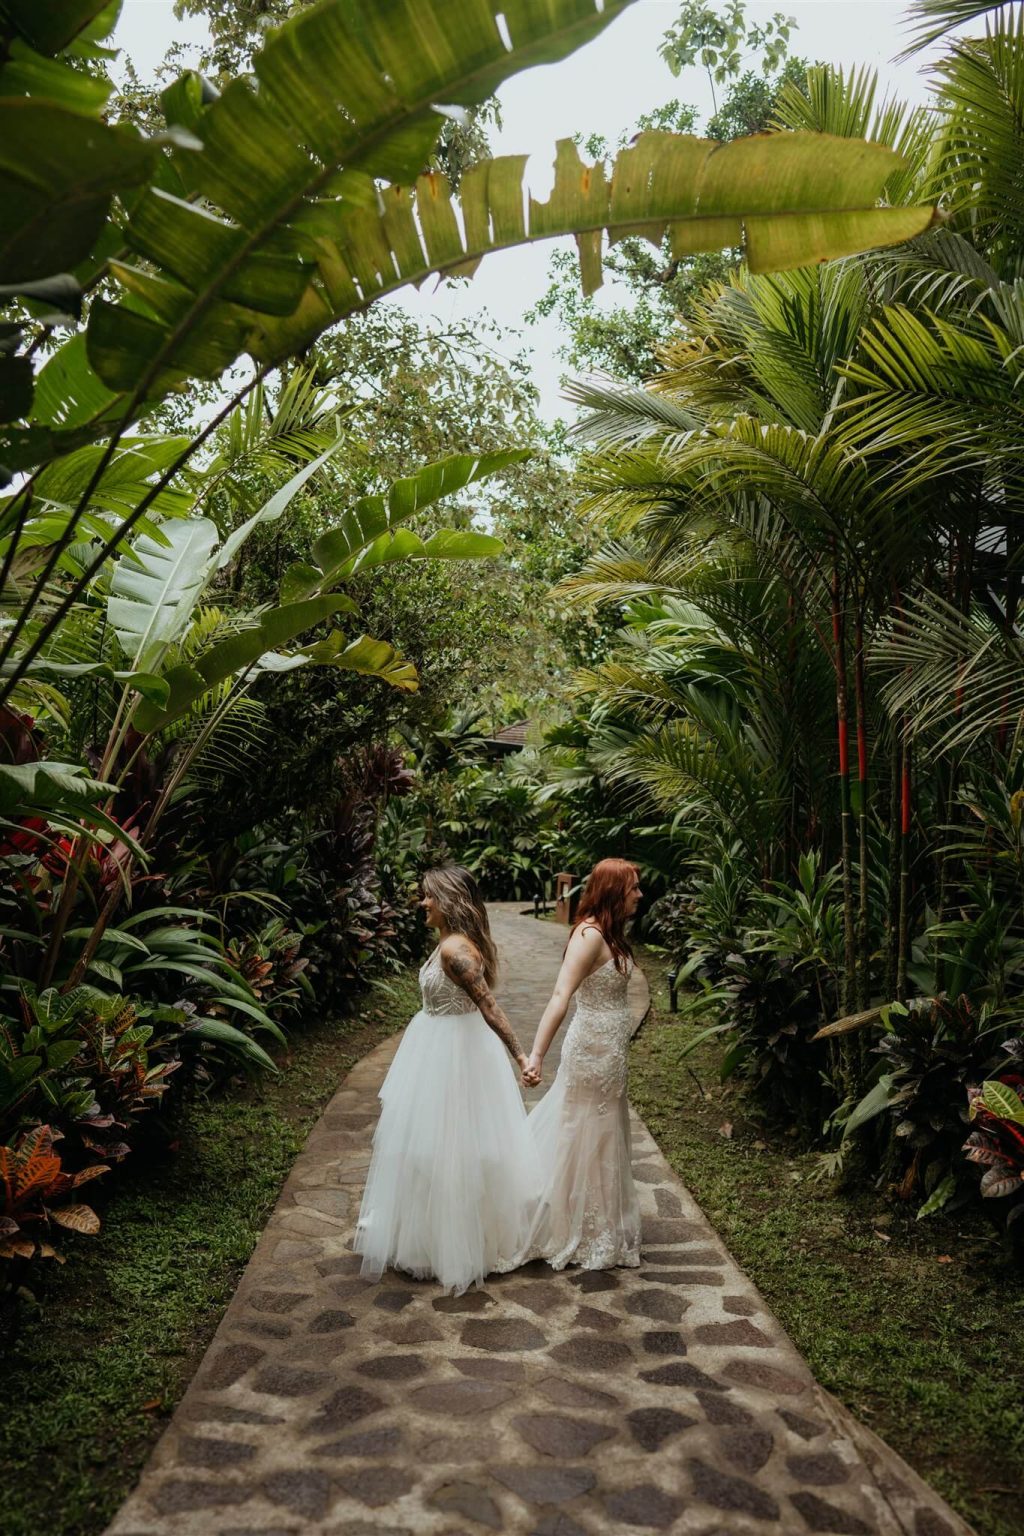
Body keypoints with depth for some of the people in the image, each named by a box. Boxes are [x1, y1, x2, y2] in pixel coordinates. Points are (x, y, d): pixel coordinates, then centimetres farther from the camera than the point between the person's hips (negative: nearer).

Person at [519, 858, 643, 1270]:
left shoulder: (610, 933, 6)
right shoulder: (590, 935, -23)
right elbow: (560, 995, -32)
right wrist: (536, 1055, -39)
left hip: (609, 1052, 10)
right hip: (592, 1050, -10)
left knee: (604, 1138, 21)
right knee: (586, 1139, 5)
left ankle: (597, 1226, 38)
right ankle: (586, 1235, 21)